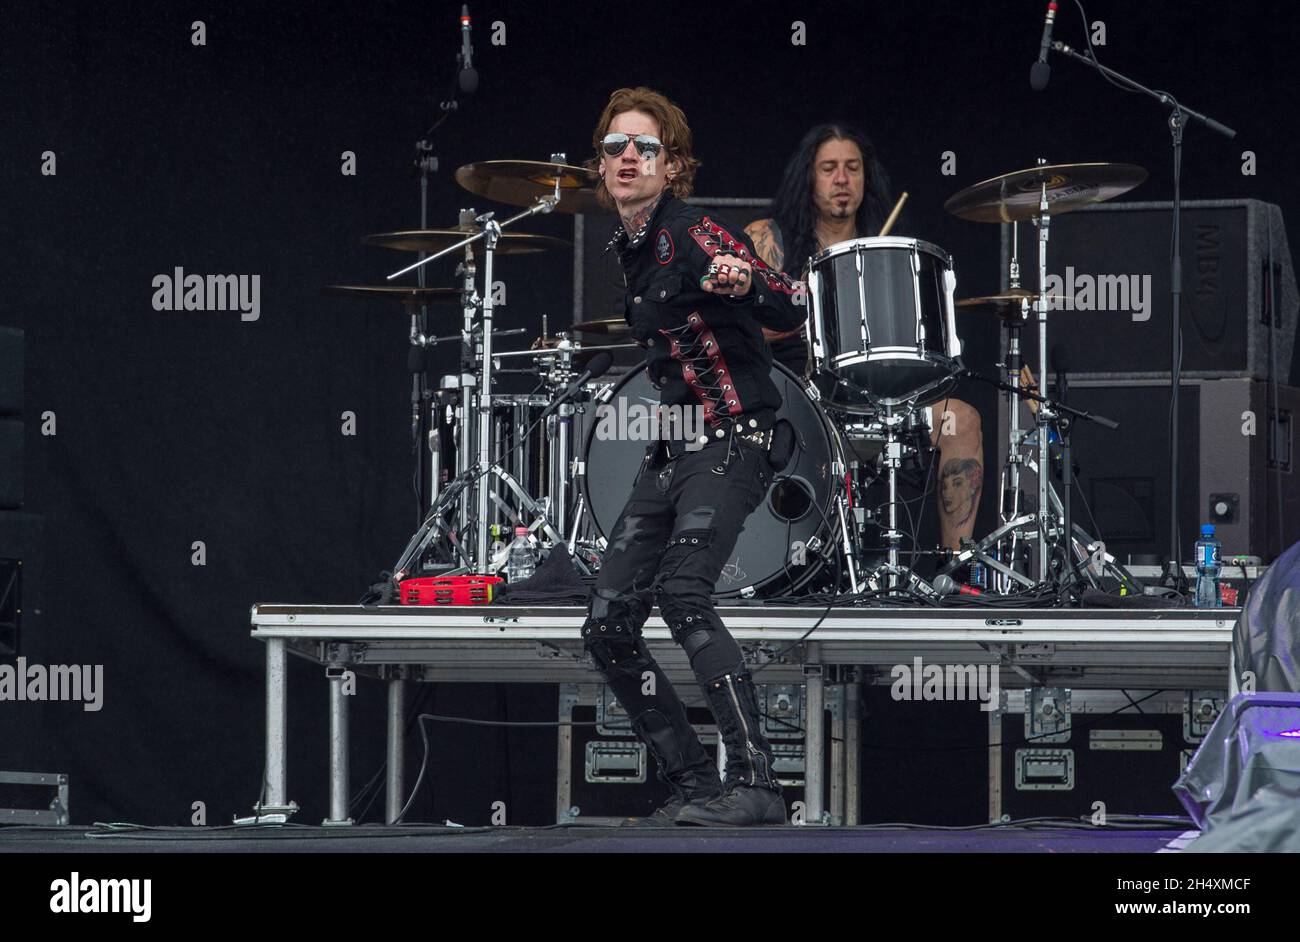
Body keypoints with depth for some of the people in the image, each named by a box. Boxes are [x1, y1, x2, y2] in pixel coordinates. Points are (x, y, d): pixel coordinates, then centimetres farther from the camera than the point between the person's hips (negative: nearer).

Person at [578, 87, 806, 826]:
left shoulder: (692, 234, -11)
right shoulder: (626, 252, 13)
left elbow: (792, 312, -23)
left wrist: (748, 283, -41)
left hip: (733, 440, -9)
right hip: (673, 451, 9)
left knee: (683, 593, -29)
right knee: (608, 626, 2)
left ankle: (756, 785, -31)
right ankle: (694, 787, 10)